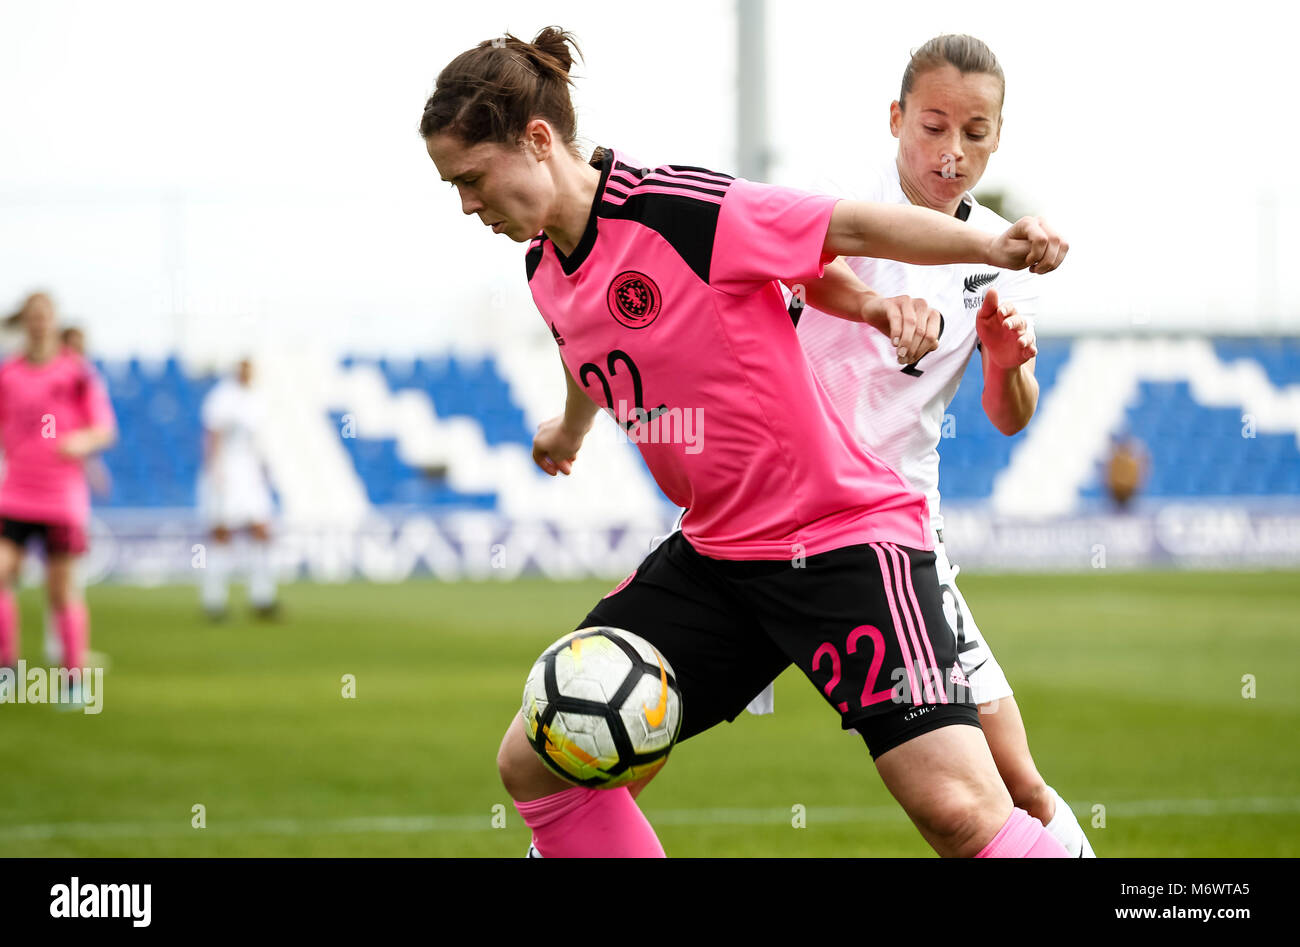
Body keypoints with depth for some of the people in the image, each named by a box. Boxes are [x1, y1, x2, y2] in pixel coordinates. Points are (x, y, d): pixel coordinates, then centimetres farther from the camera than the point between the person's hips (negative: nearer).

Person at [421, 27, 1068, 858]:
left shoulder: (673, 208, -18)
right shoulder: (546, 267, 6)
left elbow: (848, 228, -18)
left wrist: (995, 247, -31)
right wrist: (569, 430, 49)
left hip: (842, 534, -8)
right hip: (713, 555, 8)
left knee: (957, 805, -23)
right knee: (534, 762, 4)